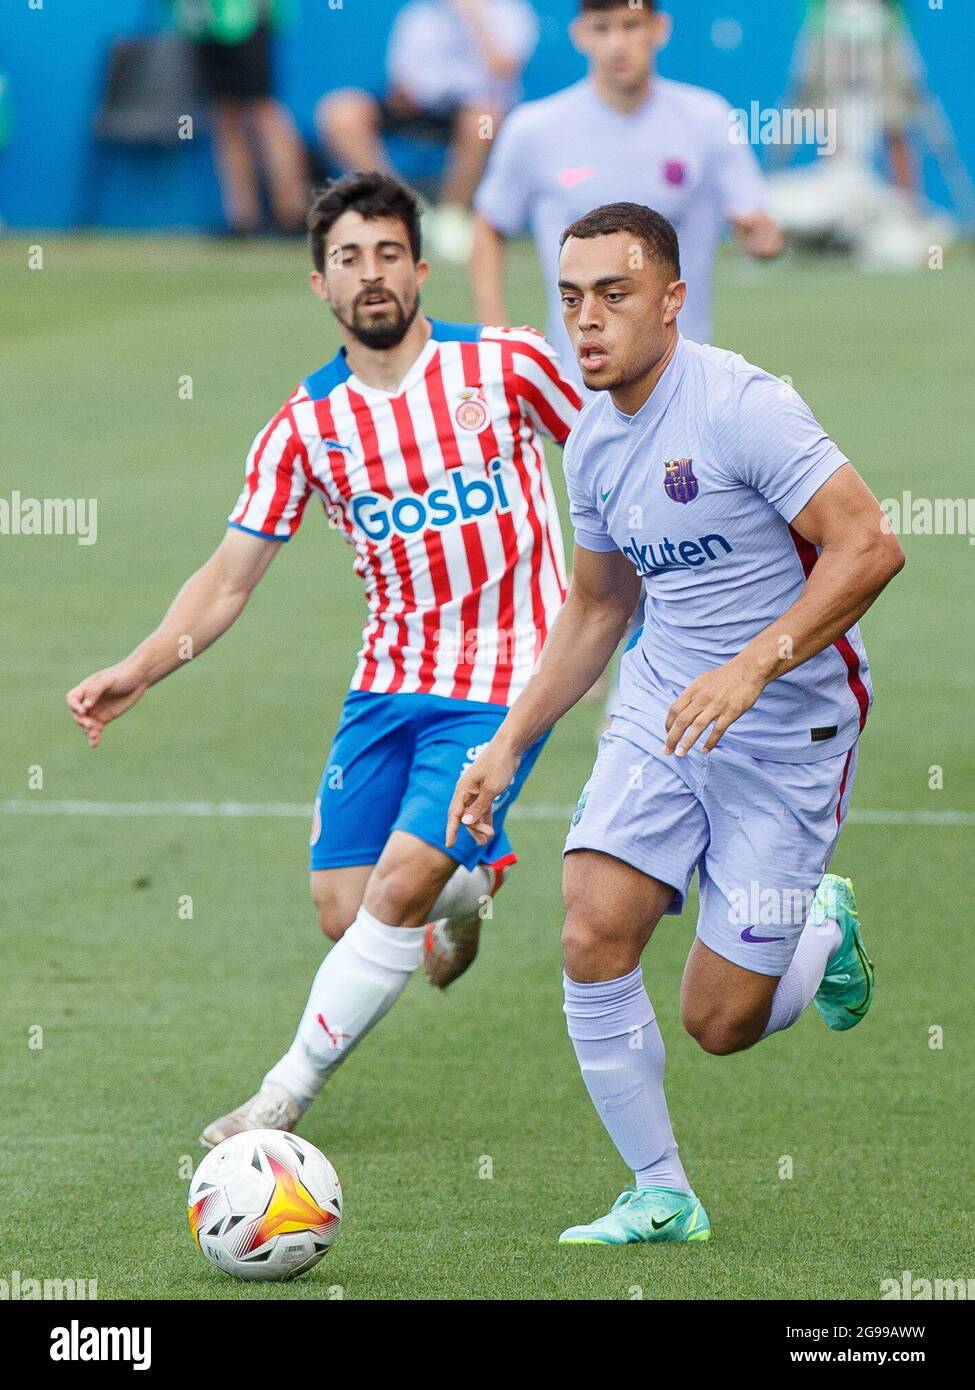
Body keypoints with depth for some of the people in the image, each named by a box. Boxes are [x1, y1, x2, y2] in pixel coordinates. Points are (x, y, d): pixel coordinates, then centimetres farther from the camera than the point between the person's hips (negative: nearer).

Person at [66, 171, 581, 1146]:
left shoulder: (504, 364, -7)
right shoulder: (303, 426, -1)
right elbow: (227, 579, -1)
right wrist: (138, 671, -16)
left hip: (503, 682, -3)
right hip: (386, 682, 3)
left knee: (396, 890, -17)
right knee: (342, 911, -2)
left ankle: (283, 1099, -3)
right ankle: (466, 882, 32)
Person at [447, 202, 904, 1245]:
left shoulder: (740, 405, -19)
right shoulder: (593, 444, 5)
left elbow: (868, 546, -23)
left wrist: (751, 668, -31)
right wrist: (508, 745, 14)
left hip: (789, 734, -6)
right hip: (661, 711, 6)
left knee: (718, 1022, -5)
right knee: (593, 939, -13)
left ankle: (827, 933, 29)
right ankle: (660, 1197, 3)